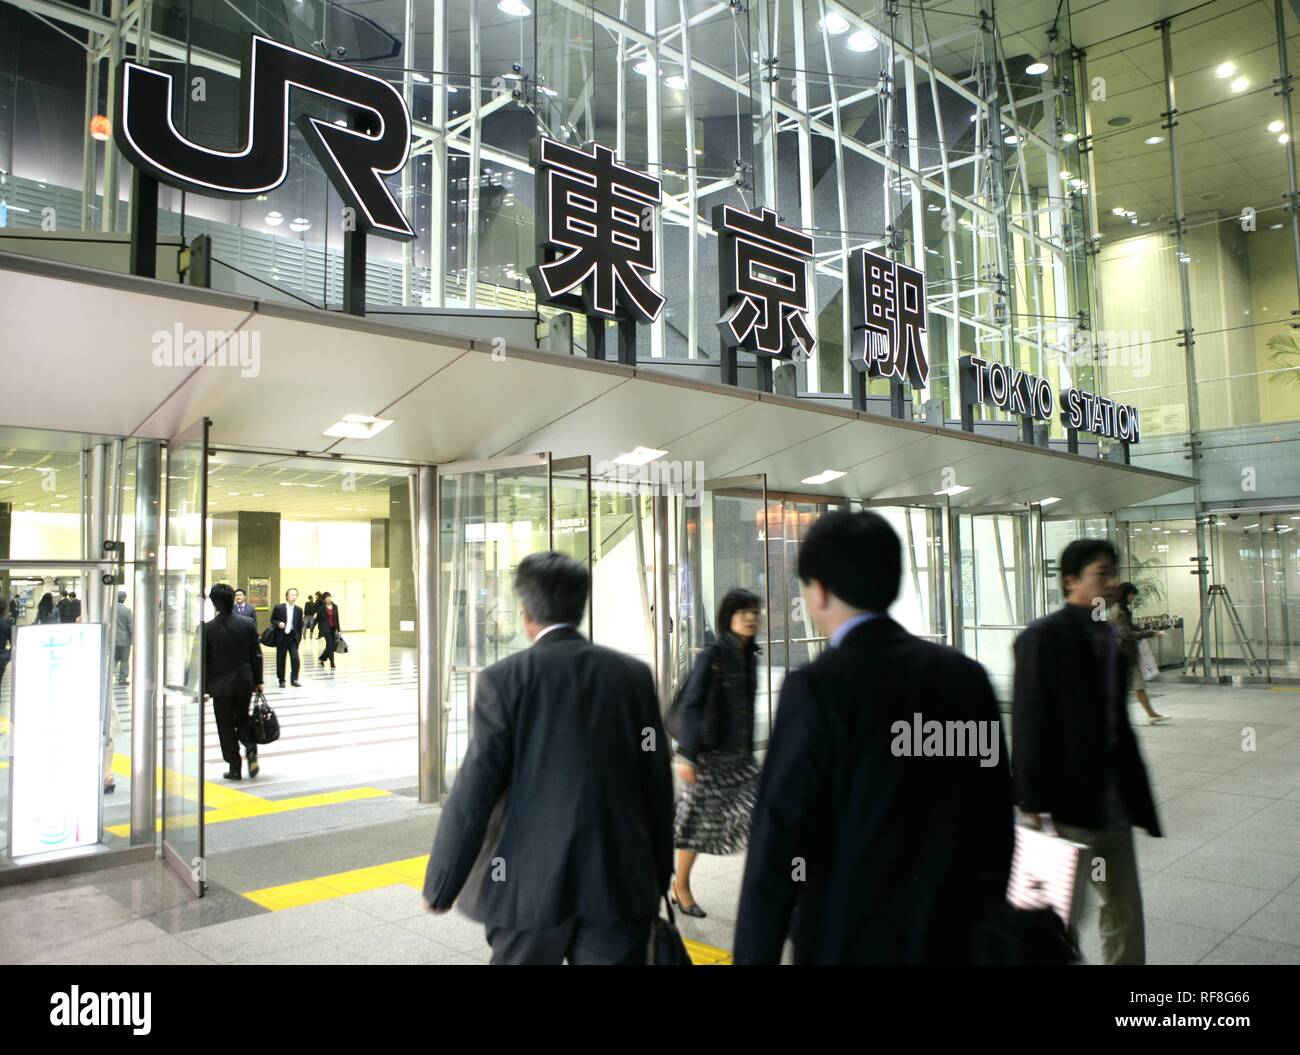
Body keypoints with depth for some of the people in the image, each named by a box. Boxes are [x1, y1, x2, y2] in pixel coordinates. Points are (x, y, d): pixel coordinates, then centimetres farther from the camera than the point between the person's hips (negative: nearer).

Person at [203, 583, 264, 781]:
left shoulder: (207, 629, -11)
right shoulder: (248, 624, -5)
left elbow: (203, 660, -6)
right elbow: (256, 655, 0)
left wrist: (204, 687, 5)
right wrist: (258, 681, 9)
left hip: (220, 685, -2)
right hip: (245, 682, 2)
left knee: (226, 725, 8)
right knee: (242, 719, 19)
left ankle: (235, 768, 9)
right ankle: (251, 749, -6)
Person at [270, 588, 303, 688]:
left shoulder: (299, 610, 4)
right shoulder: (278, 608, -2)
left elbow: (300, 625, 7)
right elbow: (272, 620, 5)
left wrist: (299, 638, 4)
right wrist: (278, 623, -16)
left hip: (293, 637, 1)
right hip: (281, 637, -1)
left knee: (295, 658, -12)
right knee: (280, 660, 6)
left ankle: (294, 679, 0)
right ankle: (281, 680, 19)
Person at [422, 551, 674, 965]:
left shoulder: (504, 679, -9)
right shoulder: (633, 674, 0)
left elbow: (474, 792, -10)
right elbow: (657, 783, 4)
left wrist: (440, 886, 2)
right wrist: (658, 877, 16)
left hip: (530, 883, -1)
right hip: (619, 882, 2)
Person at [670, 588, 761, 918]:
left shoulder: (750, 657, 7)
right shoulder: (713, 655, -14)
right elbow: (690, 705, -14)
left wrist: (748, 748, 16)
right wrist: (686, 755, -17)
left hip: (740, 754, 6)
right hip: (710, 753, -6)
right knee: (701, 819, 6)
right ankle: (680, 886, 25)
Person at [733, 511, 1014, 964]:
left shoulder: (816, 686, -17)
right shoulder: (967, 675, -1)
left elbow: (779, 838, -16)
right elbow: (996, 819, 6)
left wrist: (755, 952, -7)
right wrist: (980, 922, 17)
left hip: (849, 941, -5)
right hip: (949, 937, 5)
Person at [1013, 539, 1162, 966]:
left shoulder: (1111, 635, 9)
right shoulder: (1042, 637, -14)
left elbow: (1117, 716, 14)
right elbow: (1028, 723, -17)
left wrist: (1134, 787, 13)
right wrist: (1032, 803, -18)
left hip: (1113, 796, 7)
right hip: (1067, 796, -7)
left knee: (1125, 908, 16)